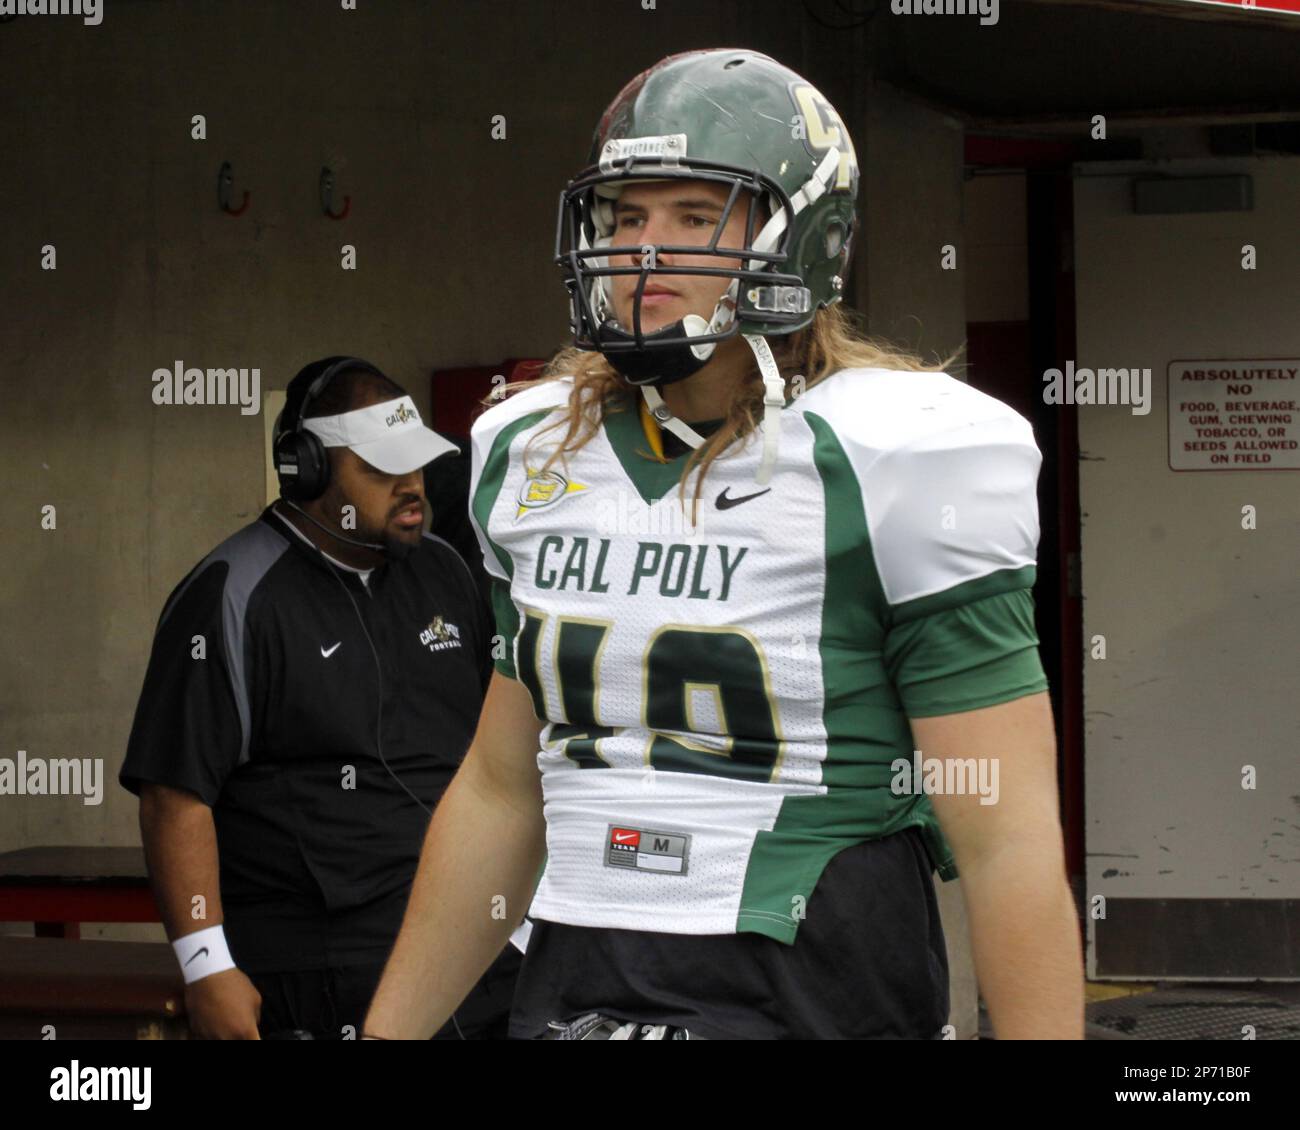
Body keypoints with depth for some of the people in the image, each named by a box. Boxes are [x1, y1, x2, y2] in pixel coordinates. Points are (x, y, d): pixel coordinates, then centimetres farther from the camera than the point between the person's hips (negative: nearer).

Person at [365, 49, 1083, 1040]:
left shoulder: (887, 463, -10)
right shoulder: (536, 456, 10)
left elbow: (1010, 846, -13)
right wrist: (387, 1031, 18)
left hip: (810, 1002, -6)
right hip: (565, 996, 6)